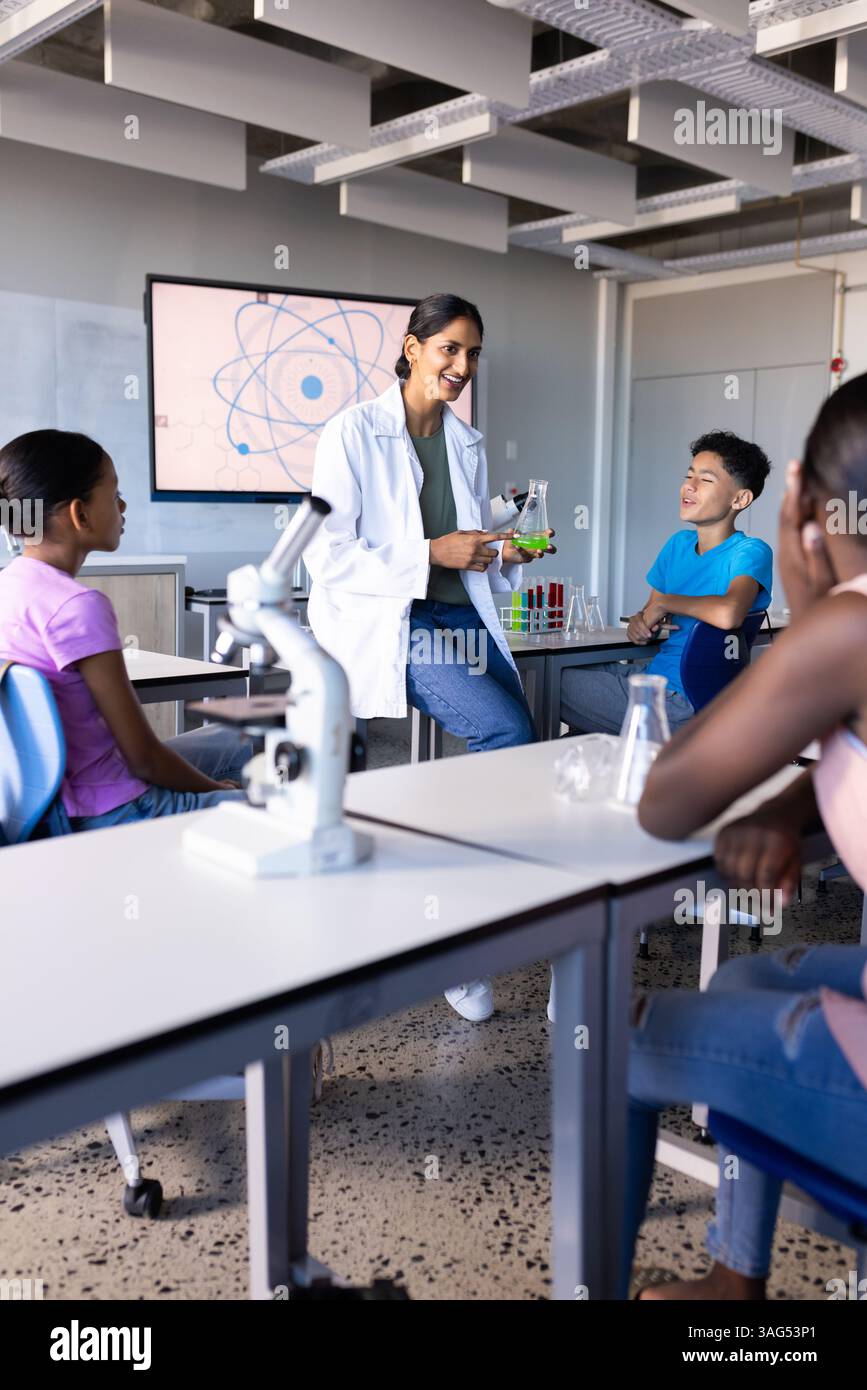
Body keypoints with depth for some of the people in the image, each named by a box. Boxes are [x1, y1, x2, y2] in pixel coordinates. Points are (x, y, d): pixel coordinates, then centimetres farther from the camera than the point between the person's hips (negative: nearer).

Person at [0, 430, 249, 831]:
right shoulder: (78, 606, -24)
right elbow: (143, 757, -20)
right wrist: (214, 789, -2)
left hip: (59, 797, 9)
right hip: (113, 811, -9)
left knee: (234, 745, 25)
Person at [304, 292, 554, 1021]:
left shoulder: (468, 444, 17)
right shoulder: (355, 432, -3)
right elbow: (327, 555, -11)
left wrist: (509, 556, 2)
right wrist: (432, 554, -18)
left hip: (465, 623, 7)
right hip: (391, 628, -7)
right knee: (509, 732, -25)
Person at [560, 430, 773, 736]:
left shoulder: (750, 552, -13)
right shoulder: (678, 544, 11)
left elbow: (728, 614, -33)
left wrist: (665, 602, -16)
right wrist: (639, 621, -5)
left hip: (685, 699, -8)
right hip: (652, 672, 8)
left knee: (556, 685, -7)